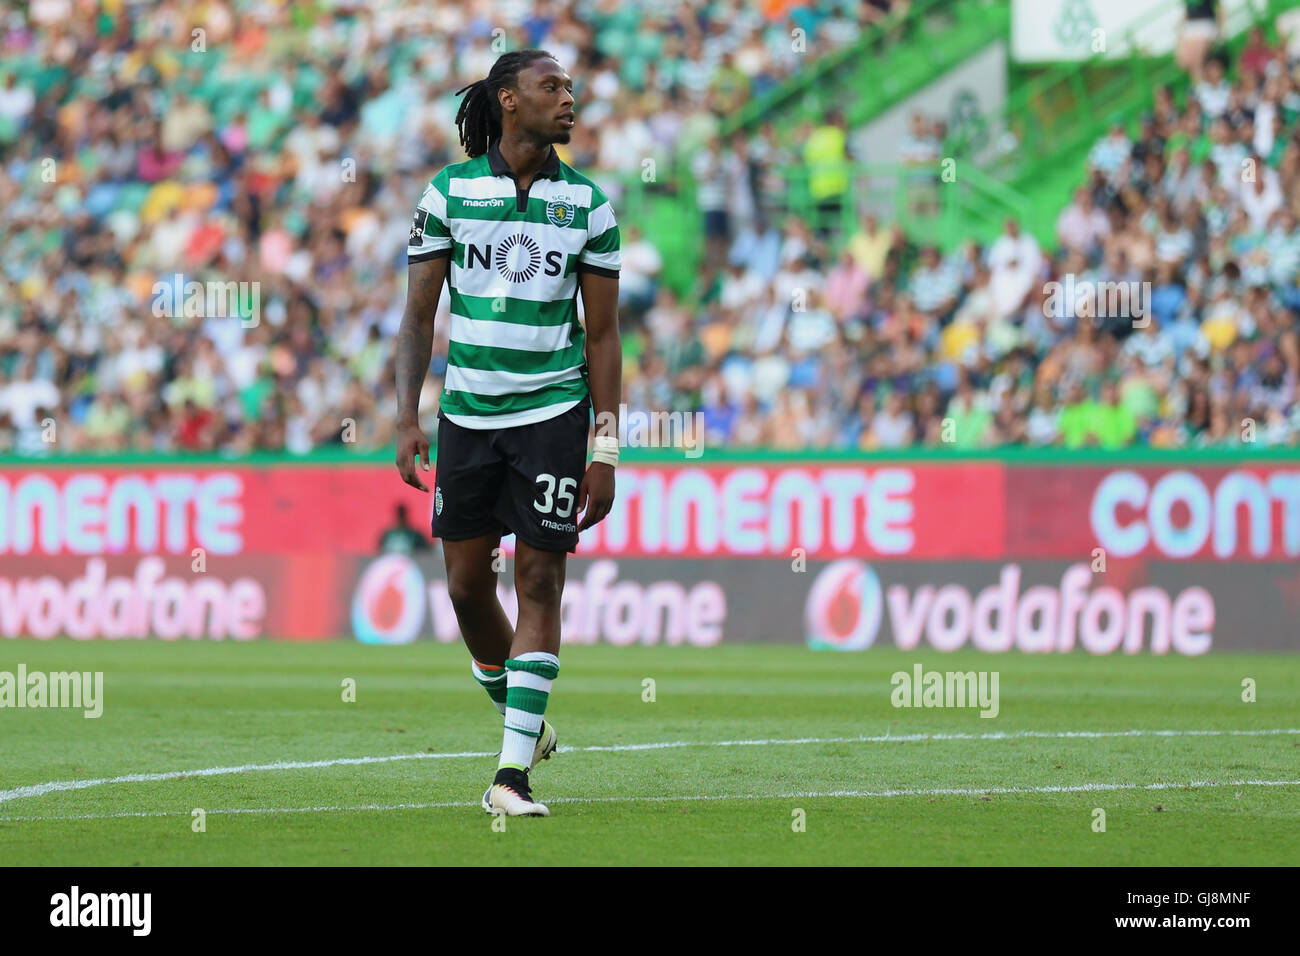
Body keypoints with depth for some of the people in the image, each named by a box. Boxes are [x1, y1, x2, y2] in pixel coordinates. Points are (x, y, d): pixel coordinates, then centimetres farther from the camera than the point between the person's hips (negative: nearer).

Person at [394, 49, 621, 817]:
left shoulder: (588, 204, 1)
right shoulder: (449, 192, 0)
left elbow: (603, 333, 3)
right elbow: (419, 314, 4)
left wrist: (606, 449, -2)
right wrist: (407, 415, -5)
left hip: (552, 413, -1)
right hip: (467, 411, 1)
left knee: (540, 582, -6)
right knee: (467, 586, 4)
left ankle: (514, 773, -6)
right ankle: (522, 718, 28)